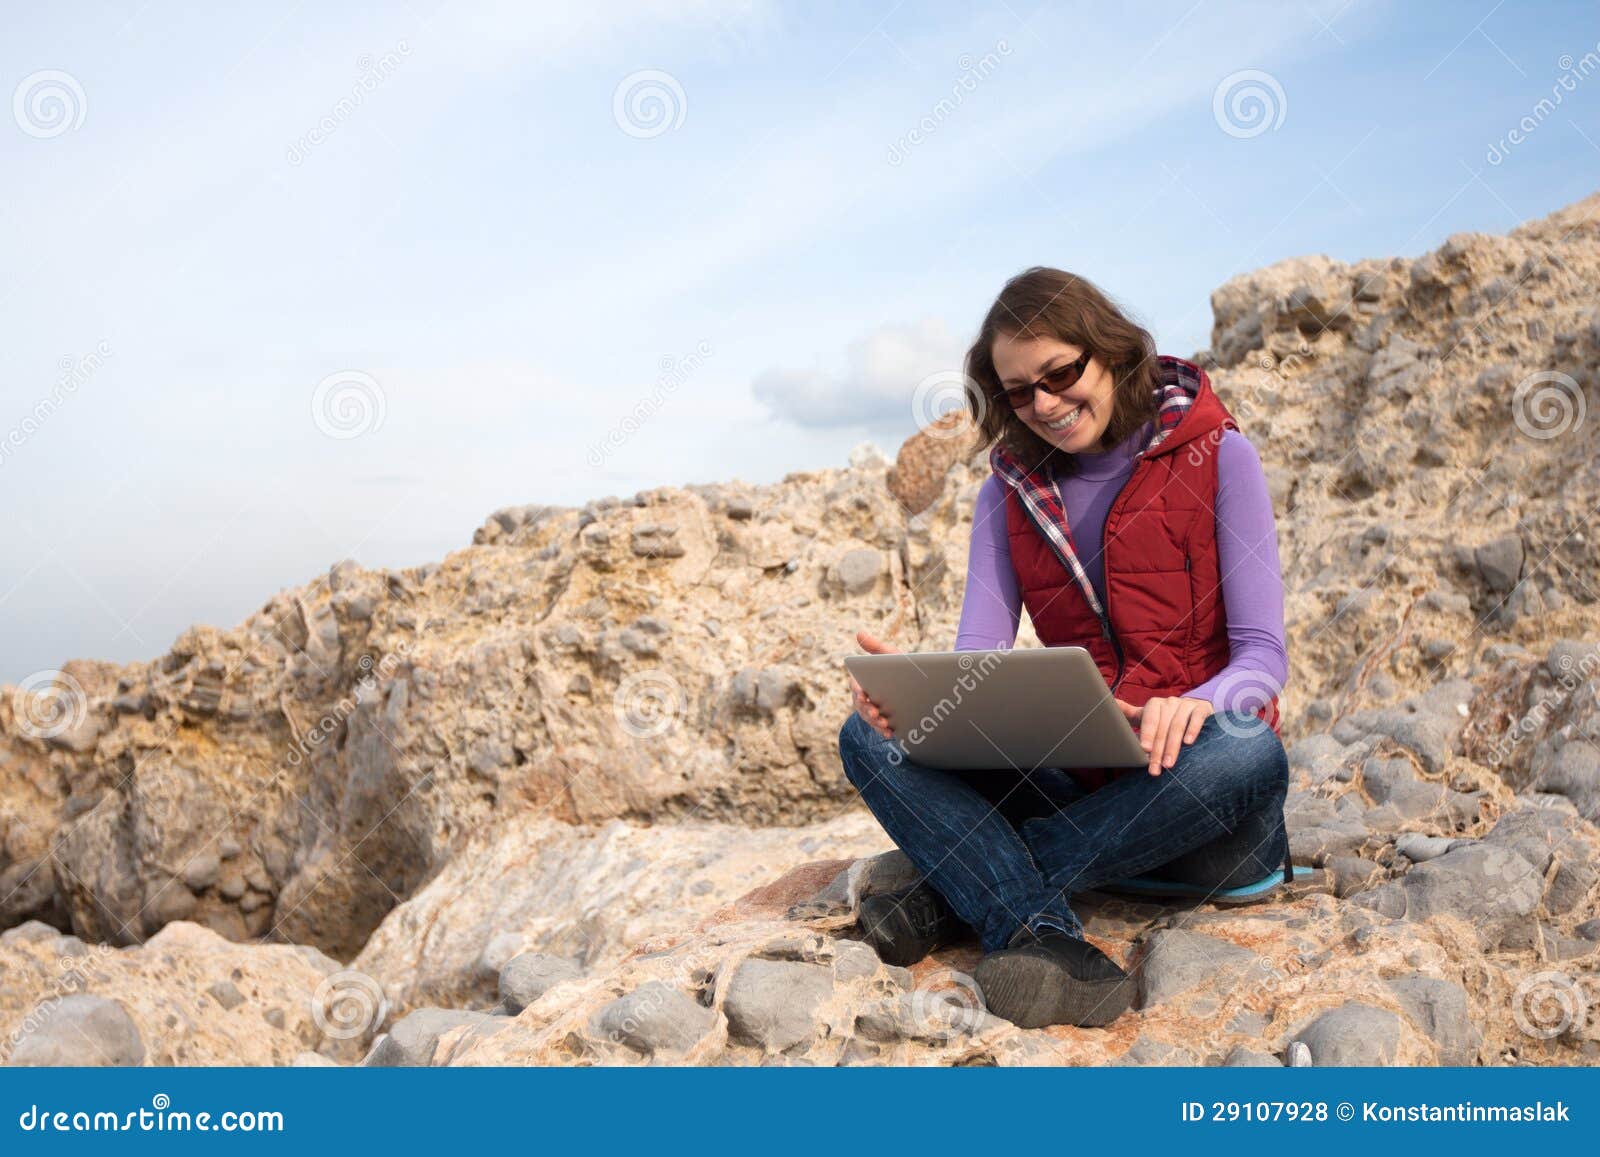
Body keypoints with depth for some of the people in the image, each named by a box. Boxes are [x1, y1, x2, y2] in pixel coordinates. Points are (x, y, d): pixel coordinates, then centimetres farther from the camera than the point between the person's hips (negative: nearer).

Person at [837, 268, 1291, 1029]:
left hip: (1191, 777, -3)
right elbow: (977, 660, 1)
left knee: (1247, 754, -38)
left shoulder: (1213, 456, -1)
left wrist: (1196, 705, -31)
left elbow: (1264, 657, -8)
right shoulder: (1011, 490, 10)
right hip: (1074, 785, 3)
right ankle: (1045, 937, -38)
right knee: (870, 736, -16)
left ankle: (961, 890, -26)